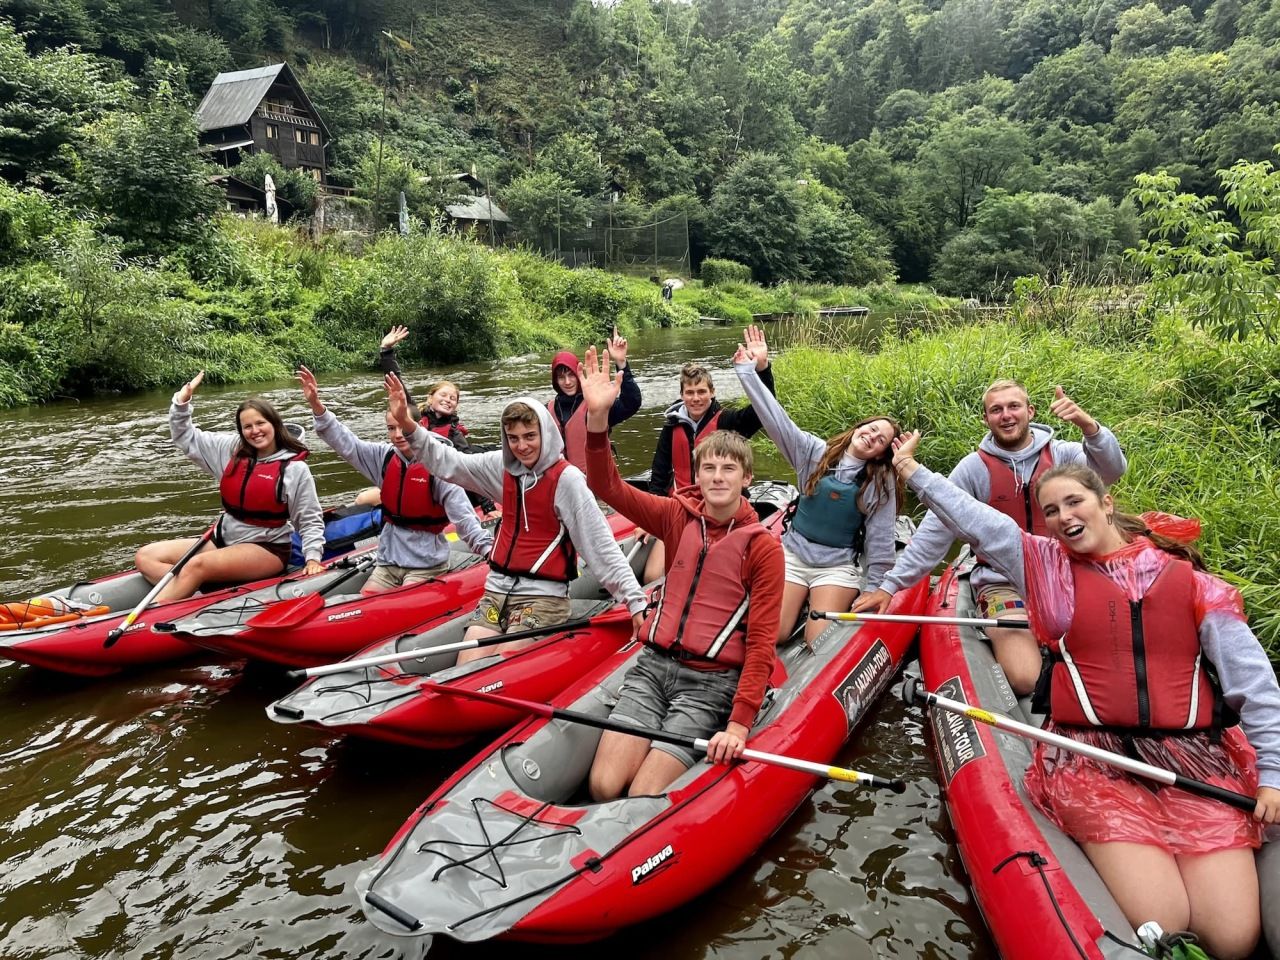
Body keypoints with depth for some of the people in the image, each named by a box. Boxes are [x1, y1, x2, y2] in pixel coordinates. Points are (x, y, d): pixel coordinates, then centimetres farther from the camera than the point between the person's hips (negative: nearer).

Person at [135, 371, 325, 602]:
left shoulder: (295, 469, -9)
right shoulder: (232, 449, 6)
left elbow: (310, 521, -5)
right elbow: (185, 438, 14)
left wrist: (313, 558, -17)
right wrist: (182, 402, -1)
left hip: (265, 549, -7)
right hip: (223, 540, 7)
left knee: (197, 565, -32)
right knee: (146, 557, -7)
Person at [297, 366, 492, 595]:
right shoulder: (384, 457, 2)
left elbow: (463, 516, -18)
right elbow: (345, 442, -1)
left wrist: (488, 549, -28)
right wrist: (317, 406, -13)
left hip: (426, 564, -6)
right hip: (388, 560, 6)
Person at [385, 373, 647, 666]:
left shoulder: (566, 478, -12)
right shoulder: (502, 466, 6)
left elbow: (601, 545, -14)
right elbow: (448, 463, 7)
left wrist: (634, 599, -18)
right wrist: (407, 424, -5)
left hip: (544, 597, -5)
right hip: (497, 590, 5)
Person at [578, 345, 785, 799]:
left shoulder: (763, 547, -5)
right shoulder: (678, 516, 5)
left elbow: (760, 645, -9)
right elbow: (607, 487, -7)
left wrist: (739, 724, -19)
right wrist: (598, 416, -23)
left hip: (710, 682, -3)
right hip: (653, 665, 3)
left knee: (644, 799, -15)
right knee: (603, 787, -12)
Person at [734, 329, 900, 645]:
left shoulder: (881, 483, -3)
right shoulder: (815, 452, -2)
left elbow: (880, 542, -1)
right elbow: (776, 418, -9)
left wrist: (873, 592, -4)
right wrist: (747, 370, -15)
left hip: (839, 567, -1)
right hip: (792, 554, 1)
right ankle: (802, 601, 15)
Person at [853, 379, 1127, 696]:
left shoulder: (1061, 453, 2)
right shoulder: (974, 468, -3)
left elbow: (1112, 470, -14)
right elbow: (934, 531, -3)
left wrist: (1088, 425, -33)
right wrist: (890, 585, -9)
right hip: (1004, 584, -2)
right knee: (1026, 679, -21)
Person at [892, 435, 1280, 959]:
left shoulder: (1187, 576, 7)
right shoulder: (1048, 566, 8)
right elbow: (974, 519, 8)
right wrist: (913, 471, 5)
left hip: (1196, 761, 1)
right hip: (1093, 760, -1)